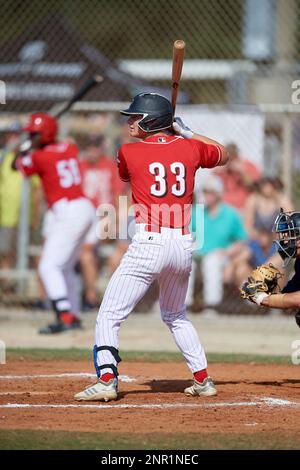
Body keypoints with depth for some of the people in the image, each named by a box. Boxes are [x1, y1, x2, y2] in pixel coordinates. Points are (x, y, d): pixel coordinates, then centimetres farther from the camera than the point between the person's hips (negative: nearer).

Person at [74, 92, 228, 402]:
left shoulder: (128, 153, -1)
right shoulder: (190, 148, 8)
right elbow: (223, 155, 29)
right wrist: (186, 133, 33)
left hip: (148, 245, -5)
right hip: (183, 246, 5)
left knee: (109, 316, -2)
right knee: (176, 316, 26)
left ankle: (107, 380, -17)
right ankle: (203, 380, 24)